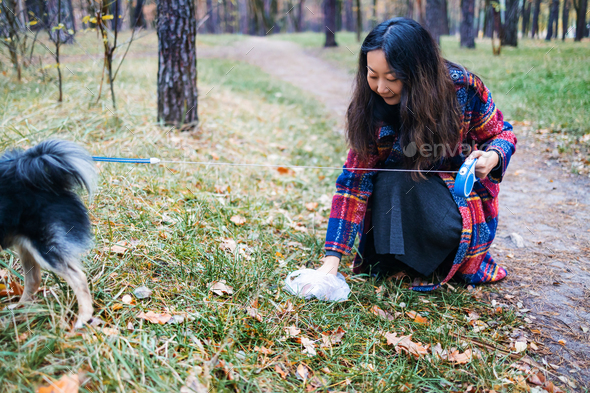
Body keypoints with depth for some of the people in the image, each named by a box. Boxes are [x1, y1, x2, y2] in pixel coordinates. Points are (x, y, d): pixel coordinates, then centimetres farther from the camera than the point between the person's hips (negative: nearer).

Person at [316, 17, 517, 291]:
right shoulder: (371, 108, -17)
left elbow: (502, 134, -4)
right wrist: (332, 258, -25)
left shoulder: (463, 87, -22)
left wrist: (492, 157, -31)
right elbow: (355, 179, -18)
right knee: (389, 180, -32)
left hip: (462, 195, -1)